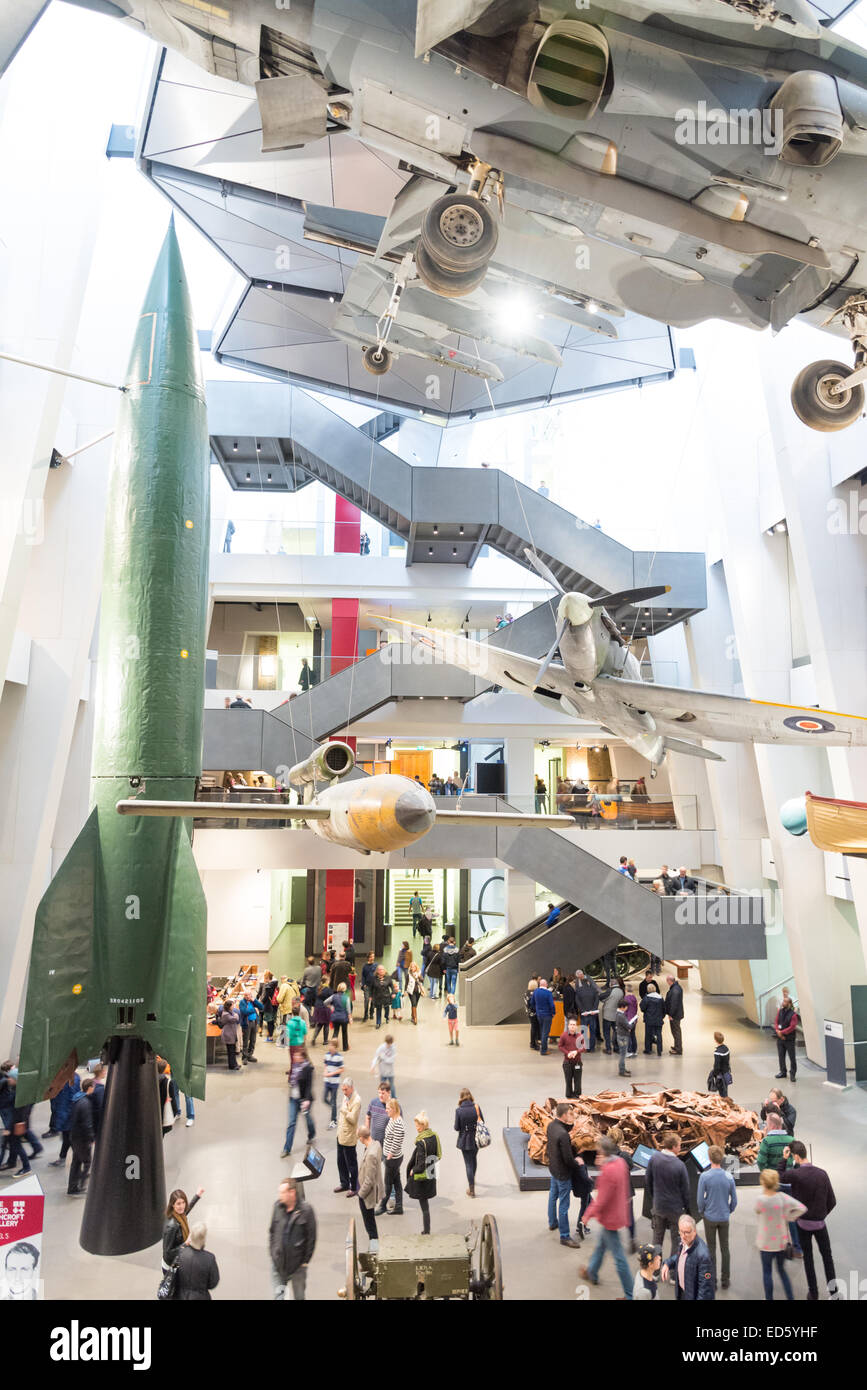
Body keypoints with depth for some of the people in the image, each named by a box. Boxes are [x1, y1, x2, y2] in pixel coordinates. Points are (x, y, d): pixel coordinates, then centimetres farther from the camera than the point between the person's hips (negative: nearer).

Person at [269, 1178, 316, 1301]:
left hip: (298, 1263, -3)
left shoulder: (306, 1210, -18)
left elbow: (311, 1238, -10)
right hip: (278, 1262, 3)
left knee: (299, 1296, 14)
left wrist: (305, 1260, -7)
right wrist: (271, 1252, 5)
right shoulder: (278, 1206, -6)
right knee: (278, 1294, 9)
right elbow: (272, 1231, 8)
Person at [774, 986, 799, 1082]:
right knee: (781, 1056, 13)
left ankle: (793, 1074, 19)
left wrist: (782, 1032, -17)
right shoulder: (780, 1011, 2)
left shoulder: (793, 1014, -16)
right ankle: (782, 1072, 27)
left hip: (789, 1039, -5)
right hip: (780, 1038, 5)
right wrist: (777, 1031, -12)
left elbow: (792, 1027, -18)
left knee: (792, 1057, 4)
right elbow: (776, 1022, 4)